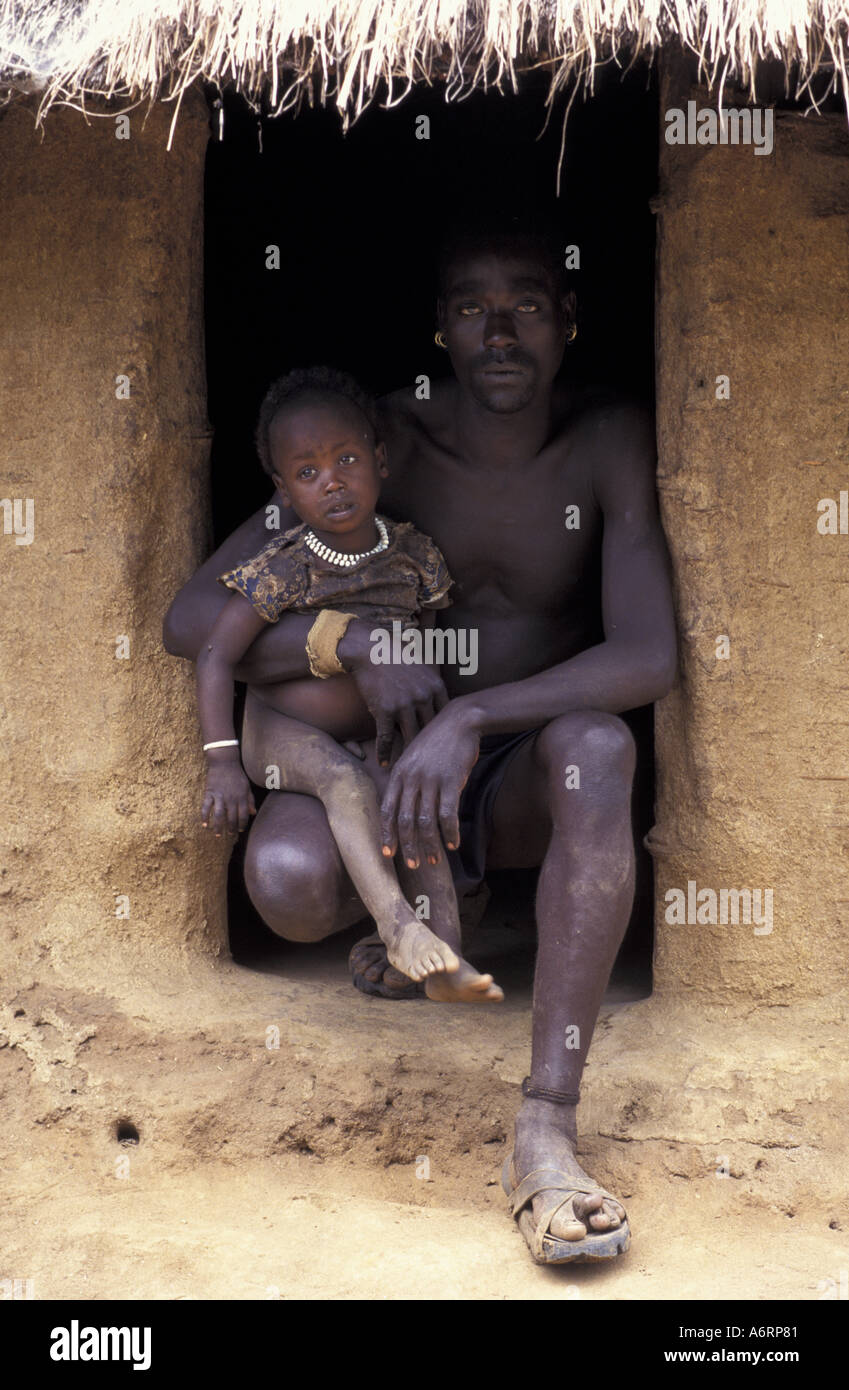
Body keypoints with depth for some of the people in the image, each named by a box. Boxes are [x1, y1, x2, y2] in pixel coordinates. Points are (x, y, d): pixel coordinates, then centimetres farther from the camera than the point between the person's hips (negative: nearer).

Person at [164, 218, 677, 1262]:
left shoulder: (612, 443, -13)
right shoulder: (382, 442, -13)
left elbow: (648, 659, -25)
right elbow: (190, 620, -16)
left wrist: (470, 720, -38)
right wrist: (357, 643, -33)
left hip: (527, 783, 0)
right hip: (378, 772, 0)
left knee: (597, 742, -37)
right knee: (287, 876, -33)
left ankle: (545, 1136, -37)